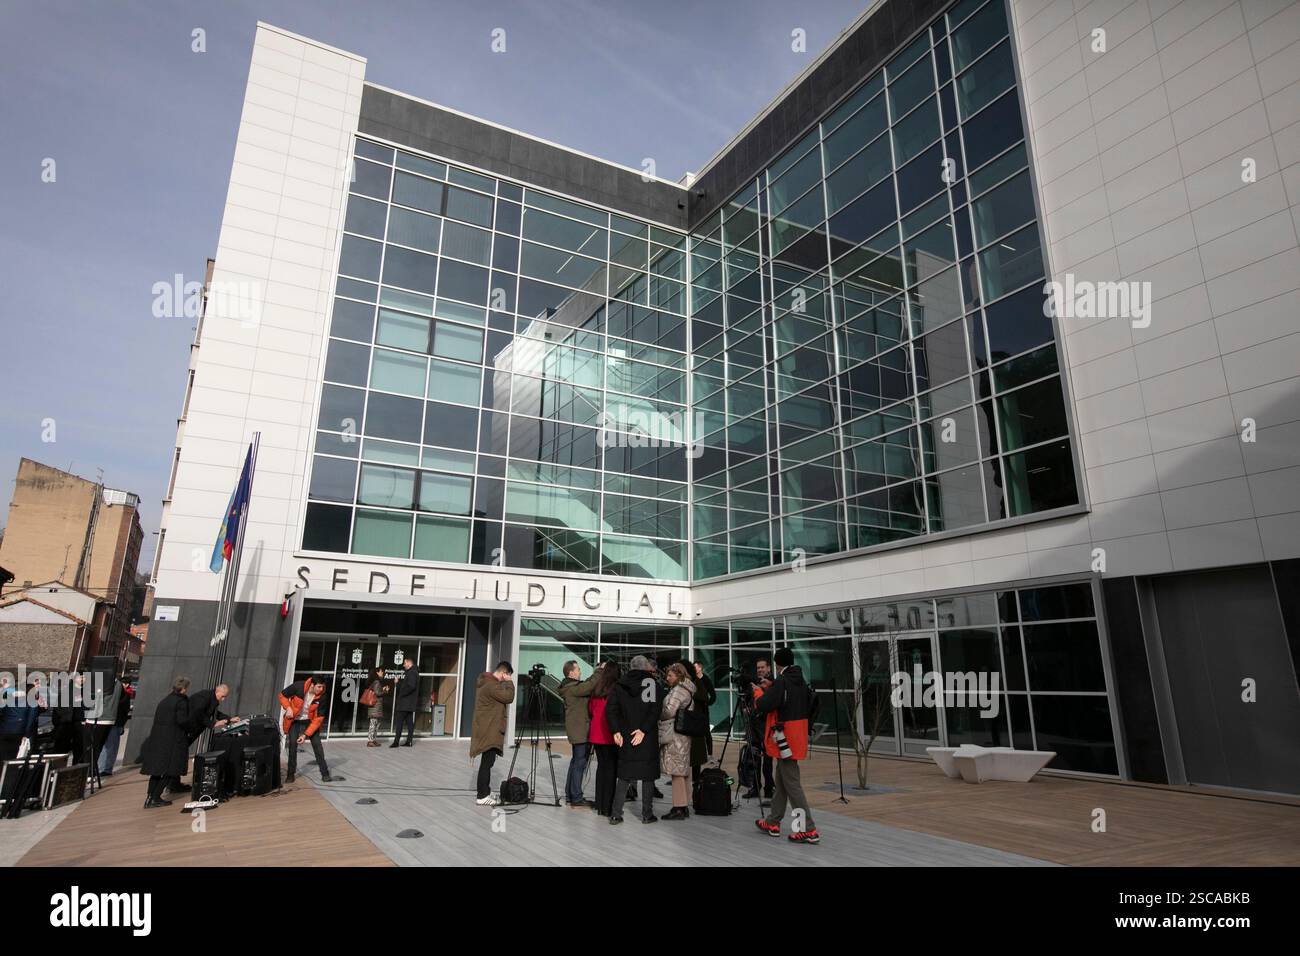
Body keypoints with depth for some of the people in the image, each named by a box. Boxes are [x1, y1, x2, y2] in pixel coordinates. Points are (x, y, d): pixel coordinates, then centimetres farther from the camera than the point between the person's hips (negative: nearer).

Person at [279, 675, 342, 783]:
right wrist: (288, 708, -25)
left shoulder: (322, 696, -23)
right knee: (293, 745, -9)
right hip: (294, 720, -1)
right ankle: (290, 774, 8)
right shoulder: (299, 686, -27)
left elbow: (319, 718, -18)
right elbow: (282, 695, -8)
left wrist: (306, 734, -22)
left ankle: (325, 774, -2)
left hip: (310, 721, 1)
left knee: (317, 745, -6)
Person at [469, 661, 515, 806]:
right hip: (489, 731, -11)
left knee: (487, 761, 16)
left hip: (487, 729, 11)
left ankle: (485, 791, 25)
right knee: (487, 762, -7)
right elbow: (509, 697, -21)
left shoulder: (486, 682, 13)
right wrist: (509, 682, -12)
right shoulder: (492, 685, -19)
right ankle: (482, 796, -3)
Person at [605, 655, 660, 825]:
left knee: (624, 775, 11)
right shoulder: (652, 682, -5)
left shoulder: (620, 684, 5)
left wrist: (616, 731, -3)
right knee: (648, 775, 8)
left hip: (625, 737, 3)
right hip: (647, 737, -3)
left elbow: (610, 709, -2)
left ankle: (615, 814, 10)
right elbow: (655, 710, -16)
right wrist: (643, 730, -15)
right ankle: (647, 814, 13)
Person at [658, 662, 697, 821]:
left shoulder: (678, 690, -13)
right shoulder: (688, 690, 17)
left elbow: (669, 711, -19)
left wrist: (658, 715, 0)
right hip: (684, 734, 10)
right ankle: (684, 807, 18)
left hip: (674, 735, -10)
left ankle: (678, 808, -2)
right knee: (683, 771, 12)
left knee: (676, 772, -6)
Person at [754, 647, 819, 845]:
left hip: (785, 738, -9)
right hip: (797, 737, 9)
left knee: (792, 784, -4)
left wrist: (758, 691, -1)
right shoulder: (802, 682, 8)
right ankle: (773, 823, 28)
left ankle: (809, 830, -4)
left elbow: (763, 705, -23)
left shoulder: (781, 682, -18)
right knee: (781, 782, 18)